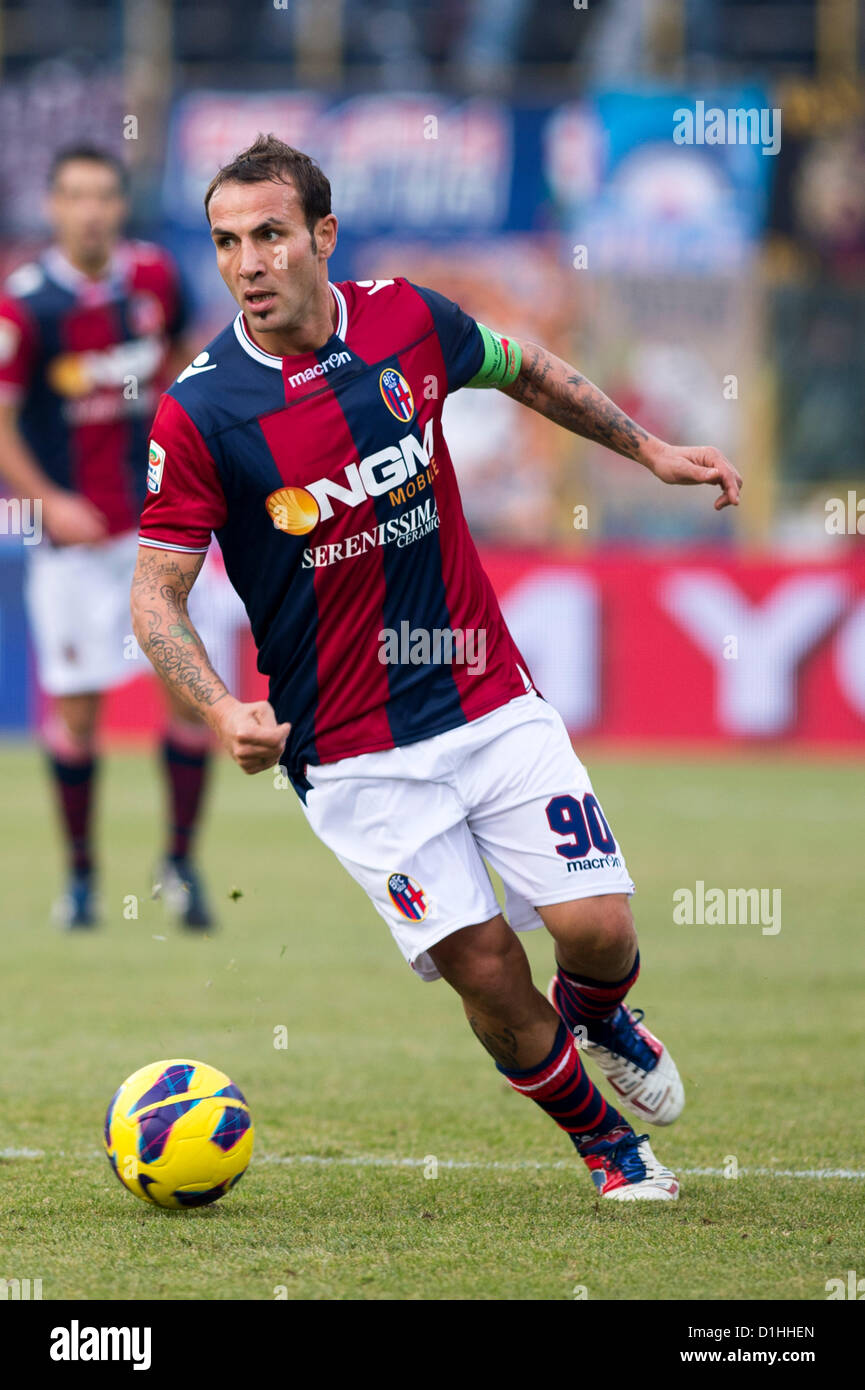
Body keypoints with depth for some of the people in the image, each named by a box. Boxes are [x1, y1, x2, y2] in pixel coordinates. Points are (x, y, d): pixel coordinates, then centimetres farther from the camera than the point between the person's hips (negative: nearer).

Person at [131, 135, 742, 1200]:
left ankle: (597, 1016, 32)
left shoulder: (408, 319, -4)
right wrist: (223, 713, -25)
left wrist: (647, 448, 19)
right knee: (485, 969, -7)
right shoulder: (199, 412, -14)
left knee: (597, 929, -6)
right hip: (352, 752, -3)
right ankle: (601, 1135, 21)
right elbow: (156, 594, -9)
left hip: (490, 700, 3)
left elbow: (522, 370, 18)